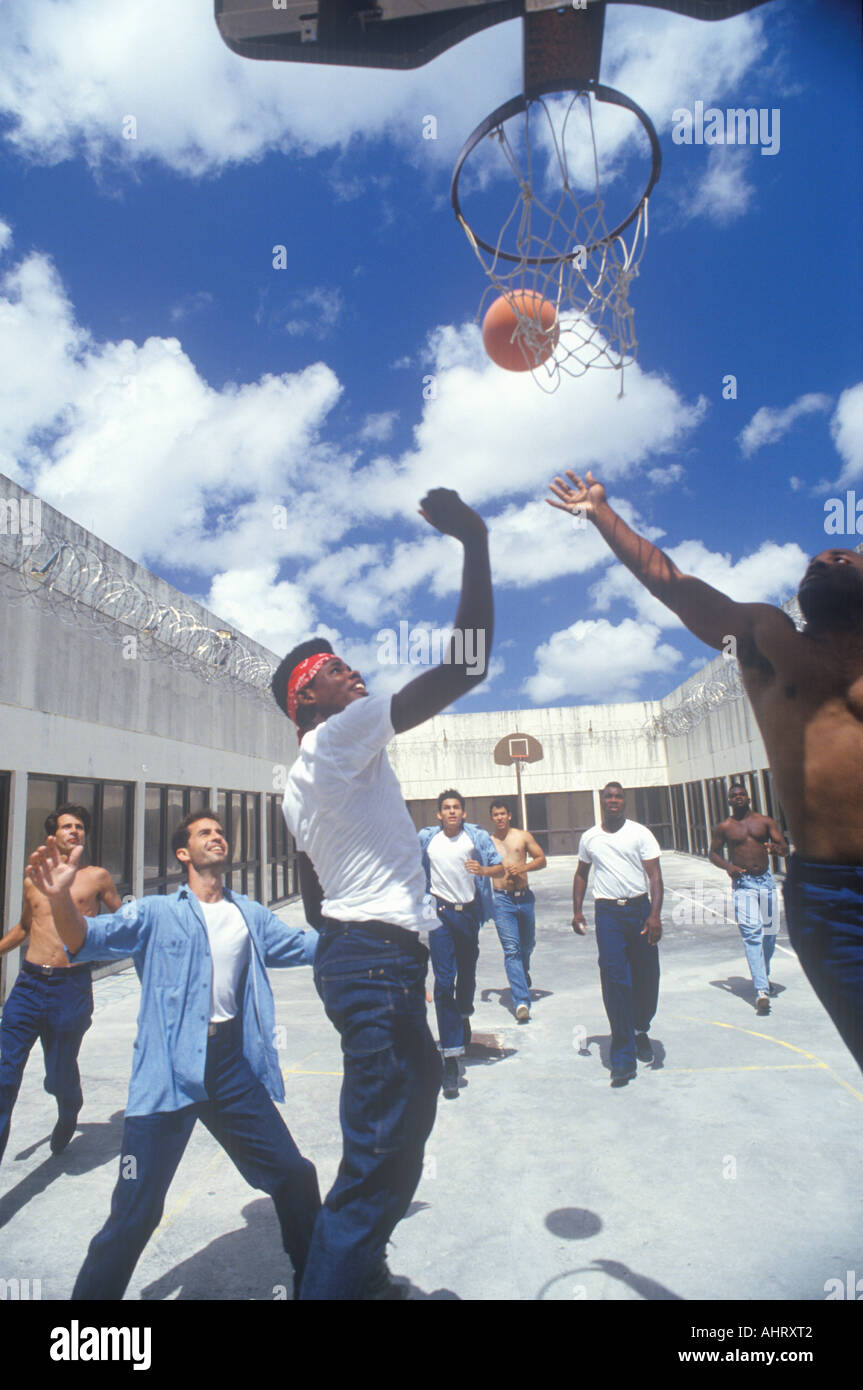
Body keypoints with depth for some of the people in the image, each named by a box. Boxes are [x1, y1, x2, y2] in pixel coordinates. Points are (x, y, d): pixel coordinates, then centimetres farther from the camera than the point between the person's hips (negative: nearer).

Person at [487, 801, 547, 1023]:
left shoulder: (523, 836, 5)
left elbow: (542, 860, 7)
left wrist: (523, 867, -11)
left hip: (524, 897, 2)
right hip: (502, 899, -2)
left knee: (528, 944, 18)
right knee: (511, 949, -11)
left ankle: (523, 971, 52)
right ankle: (522, 1001, -12)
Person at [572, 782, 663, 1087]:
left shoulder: (640, 833, 1)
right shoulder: (589, 838, 9)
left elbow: (654, 874, -4)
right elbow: (582, 873, 20)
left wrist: (655, 914, -14)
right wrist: (577, 911, 12)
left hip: (639, 908, 0)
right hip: (607, 913, 0)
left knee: (647, 977, 7)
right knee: (615, 980, -6)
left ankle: (641, 1030, 37)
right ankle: (623, 1059, -1)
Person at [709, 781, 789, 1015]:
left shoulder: (765, 822, 8)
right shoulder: (723, 828, 4)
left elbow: (785, 848, 4)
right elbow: (713, 853, 12)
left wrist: (776, 847, -20)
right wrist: (727, 866, -8)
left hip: (766, 881, 3)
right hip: (743, 883, -3)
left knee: (769, 932, 10)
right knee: (751, 934, -14)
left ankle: (764, 975, 39)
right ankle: (762, 990, -19)